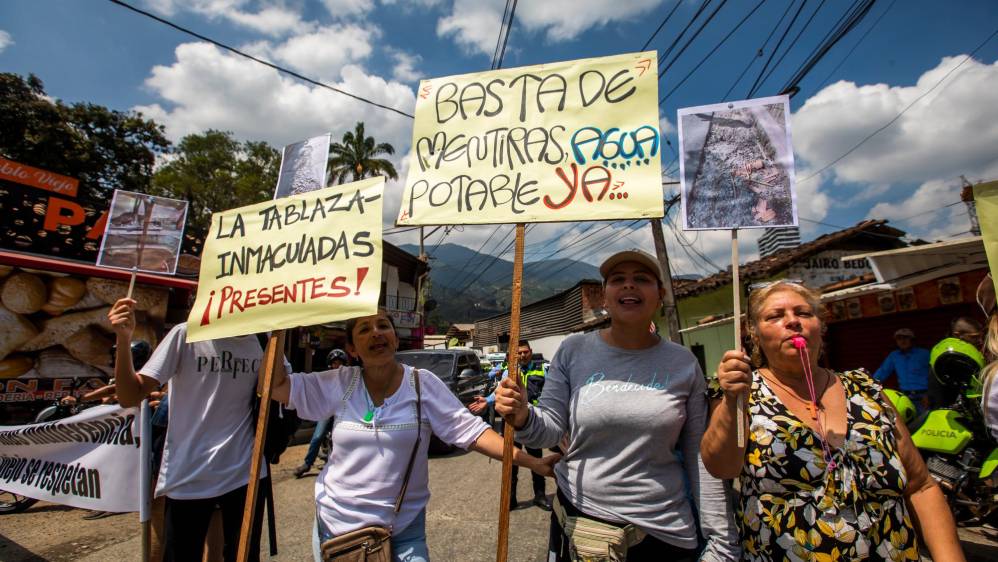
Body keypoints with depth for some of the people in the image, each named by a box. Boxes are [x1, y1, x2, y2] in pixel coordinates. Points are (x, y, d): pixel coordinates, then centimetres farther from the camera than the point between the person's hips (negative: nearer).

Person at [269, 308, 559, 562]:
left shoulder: (423, 383, -11)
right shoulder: (339, 383, -5)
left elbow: (469, 430, -15)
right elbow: (275, 386, -5)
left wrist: (531, 462, -23)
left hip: (404, 529, -1)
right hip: (337, 524, 2)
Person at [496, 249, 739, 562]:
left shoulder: (683, 363, -4)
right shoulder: (574, 351, -6)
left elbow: (699, 455, 0)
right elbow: (552, 428, -5)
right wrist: (523, 417, -27)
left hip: (666, 533, 1)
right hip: (578, 518, 0)